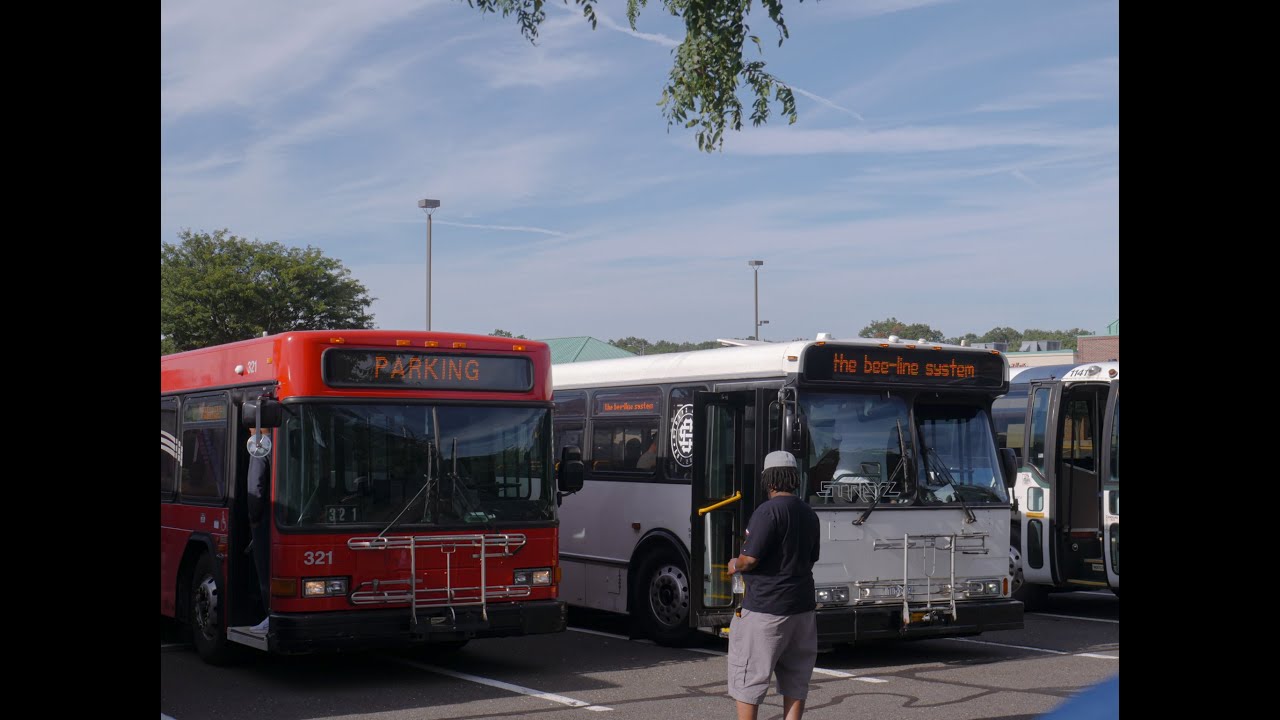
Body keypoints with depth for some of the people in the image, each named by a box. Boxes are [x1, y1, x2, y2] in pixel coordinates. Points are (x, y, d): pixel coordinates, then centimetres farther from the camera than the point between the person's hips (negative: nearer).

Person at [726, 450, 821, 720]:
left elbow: (751, 559, -19)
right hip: (802, 605, 8)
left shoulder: (769, 510, -16)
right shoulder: (809, 514, 10)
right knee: (795, 677, 12)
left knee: (748, 677, 2)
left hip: (765, 607, -8)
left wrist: (735, 565, 1)